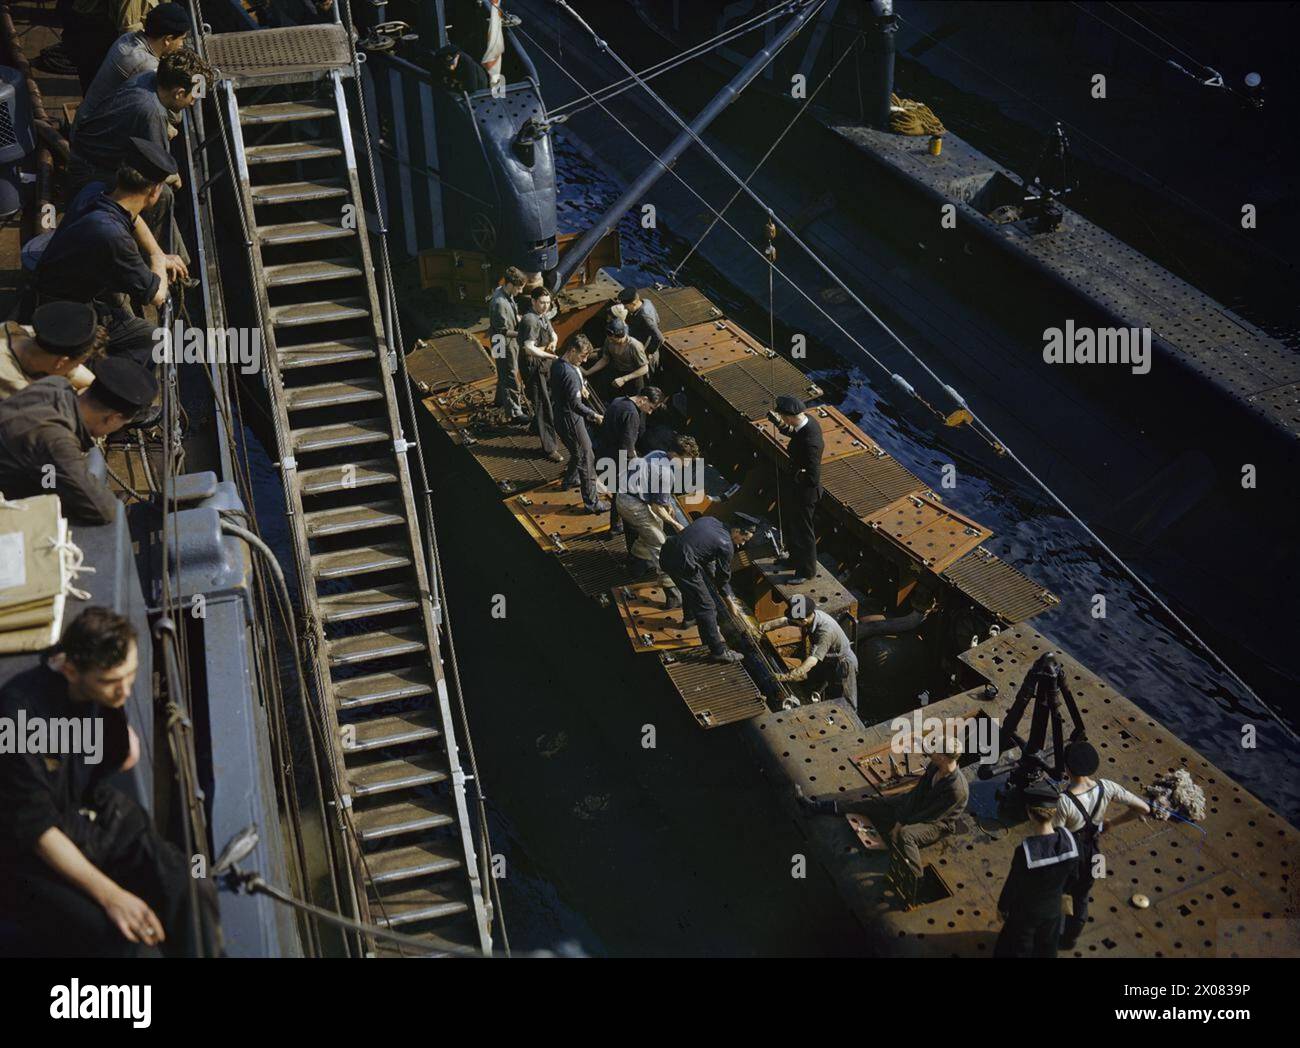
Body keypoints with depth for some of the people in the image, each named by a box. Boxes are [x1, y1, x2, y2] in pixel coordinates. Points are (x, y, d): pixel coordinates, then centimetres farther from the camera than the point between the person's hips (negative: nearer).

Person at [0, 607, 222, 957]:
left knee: (194, 892, -18)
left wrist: (124, 735, -6)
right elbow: (36, 828, -24)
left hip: (97, 813, 5)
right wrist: (110, 895, -27)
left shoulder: (109, 689, -7)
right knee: (112, 936, -26)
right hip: (31, 850, -5)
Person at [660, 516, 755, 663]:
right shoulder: (726, 546, -9)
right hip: (681, 565, -9)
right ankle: (718, 651, 8)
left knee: (691, 587, 36)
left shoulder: (711, 521, 13)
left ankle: (689, 618, 59)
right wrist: (730, 602, 22)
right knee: (706, 607, 1)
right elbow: (723, 577, 5)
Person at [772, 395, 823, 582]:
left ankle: (807, 570, 35)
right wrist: (784, 428, -4)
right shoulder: (807, 419, -11)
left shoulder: (810, 442, -38)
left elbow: (812, 478, -35)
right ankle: (795, 559, 51)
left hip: (803, 492, -9)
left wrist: (794, 476, -19)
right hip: (794, 489, 9)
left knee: (802, 531, 13)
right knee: (792, 525, 28)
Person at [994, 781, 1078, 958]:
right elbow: (1072, 874, -5)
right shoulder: (1068, 839, -24)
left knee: (1018, 950, 23)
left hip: (1025, 913, -4)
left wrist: (1002, 907, -2)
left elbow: (1013, 885, -22)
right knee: (1046, 950, 29)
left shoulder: (1025, 851, -38)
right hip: (1053, 910, 4)